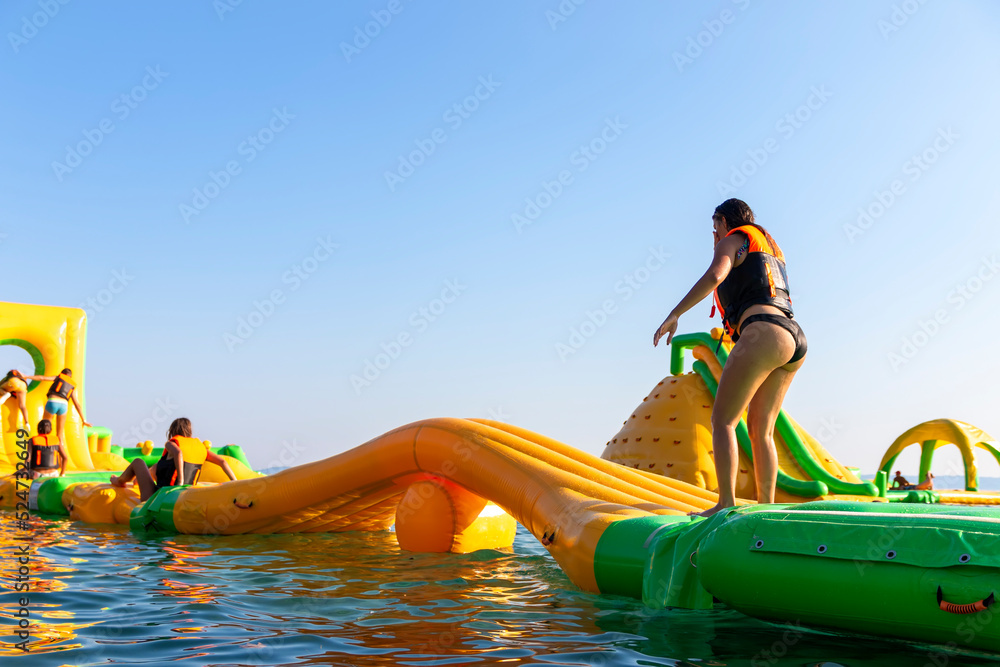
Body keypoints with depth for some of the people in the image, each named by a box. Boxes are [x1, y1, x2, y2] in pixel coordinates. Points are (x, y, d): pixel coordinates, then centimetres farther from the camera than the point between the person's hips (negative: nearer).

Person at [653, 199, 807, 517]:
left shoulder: (732, 240, 7)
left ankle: (726, 504, -16)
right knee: (761, 429, 11)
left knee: (723, 420, -7)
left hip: (764, 335, -8)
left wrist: (674, 314, -13)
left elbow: (714, 276, -13)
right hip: (795, 339, 9)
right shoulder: (770, 248, 32)